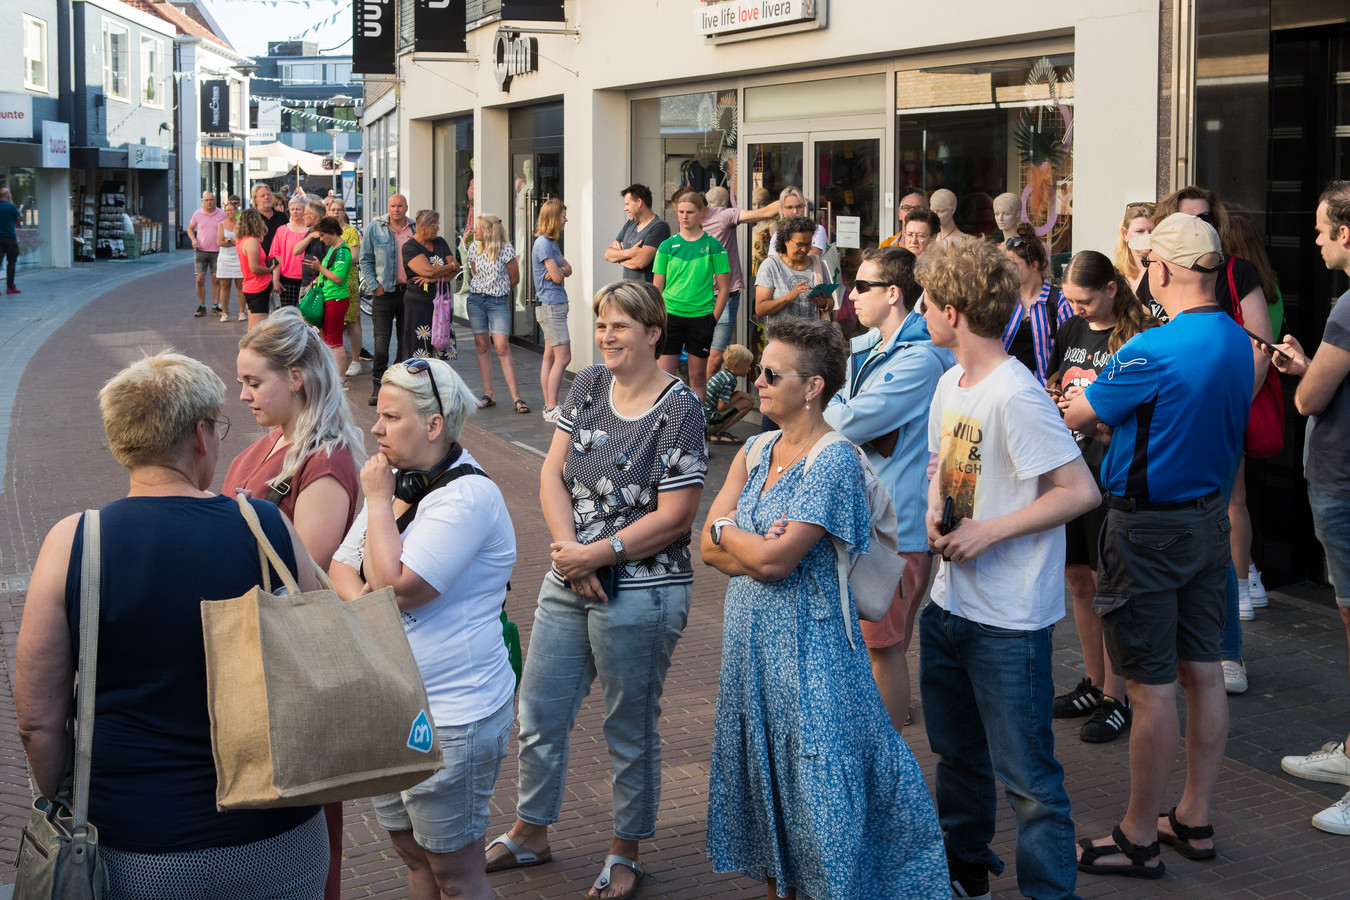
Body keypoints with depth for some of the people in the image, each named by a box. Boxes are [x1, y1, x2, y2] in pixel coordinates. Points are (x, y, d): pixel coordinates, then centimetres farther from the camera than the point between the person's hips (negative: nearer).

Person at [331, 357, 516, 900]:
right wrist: (361, 601, -13)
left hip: (451, 717, -9)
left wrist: (380, 500, -16)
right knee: (410, 852, 20)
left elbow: (395, 586, -26)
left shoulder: (468, 497, -20)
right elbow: (342, 565, 10)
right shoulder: (399, 480, 10)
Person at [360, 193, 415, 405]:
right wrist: (374, 286, -5)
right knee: (381, 341, -9)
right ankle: (377, 386, -3)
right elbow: (365, 260, 3)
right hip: (384, 292, -2)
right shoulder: (374, 228, 1)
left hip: (409, 291, 3)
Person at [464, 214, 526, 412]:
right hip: (476, 300, 5)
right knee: (482, 346, 5)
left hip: (498, 302, -4)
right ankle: (488, 395, 10)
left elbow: (514, 279, 0)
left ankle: (516, 397, -12)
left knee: (502, 347, -12)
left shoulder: (506, 249, -9)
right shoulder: (473, 248, 5)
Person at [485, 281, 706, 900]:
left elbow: (673, 516, -17)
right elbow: (553, 474, 2)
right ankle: (530, 833, 36)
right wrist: (569, 550, -12)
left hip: (640, 591, -6)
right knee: (539, 716, 16)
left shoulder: (679, 409, -14)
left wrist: (596, 555, -16)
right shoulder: (588, 386, 5)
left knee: (630, 731, 9)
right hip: (569, 583, 6)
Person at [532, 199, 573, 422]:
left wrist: (559, 270, -10)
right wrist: (560, 271, 3)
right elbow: (558, 277, -18)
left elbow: (567, 270, 11)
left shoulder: (551, 243, 16)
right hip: (551, 305, -10)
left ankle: (549, 406, 14)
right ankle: (552, 408, -8)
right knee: (562, 357, -10)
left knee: (550, 356, 10)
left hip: (553, 306, 10)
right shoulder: (543, 243, -15)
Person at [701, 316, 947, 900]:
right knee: (761, 774, 16)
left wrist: (727, 532, -4)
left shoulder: (833, 461, -16)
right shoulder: (757, 451, 8)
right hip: (750, 638, 8)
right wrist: (759, 547, -14)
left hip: (806, 648, -7)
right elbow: (710, 550, 3)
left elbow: (772, 560, -21)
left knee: (815, 785, 0)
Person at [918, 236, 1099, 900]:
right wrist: (936, 514, -1)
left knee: (1025, 774, -2)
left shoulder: (1016, 395, -21)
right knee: (956, 752, 22)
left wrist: (989, 530, -21)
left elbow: (1081, 491, -22)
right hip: (948, 600, 9)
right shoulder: (950, 384, 6)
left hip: (1009, 619, -9)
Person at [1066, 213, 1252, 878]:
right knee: (1202, 672, 14)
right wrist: (1114, 415, 10)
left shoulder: (1151, 352, -23)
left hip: (1148, 530, -8)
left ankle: (1138, 840, 11)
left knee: (1152, 689, 0)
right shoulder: (1238, 343, 4)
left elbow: (1075, 418, -12)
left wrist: (1082, 399, 10)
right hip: (1210, 517, 8)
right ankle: (1194, 822, 26)